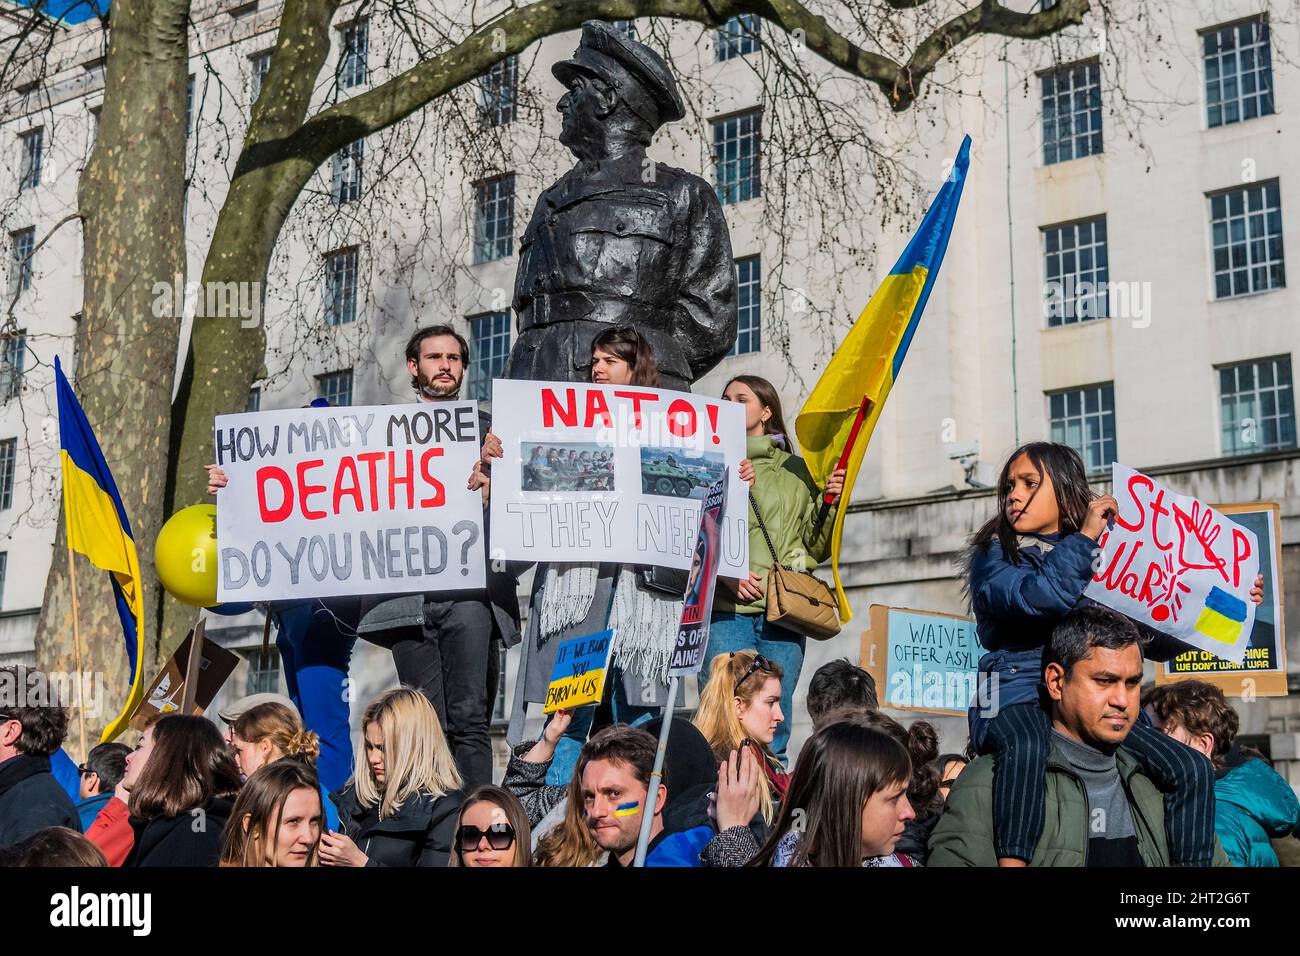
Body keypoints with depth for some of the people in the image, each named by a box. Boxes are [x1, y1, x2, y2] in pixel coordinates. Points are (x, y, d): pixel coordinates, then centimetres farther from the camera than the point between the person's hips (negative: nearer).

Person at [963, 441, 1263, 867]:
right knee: (1026, 748, -39)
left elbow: (1158, 640, 24)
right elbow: (1037, 597, -17)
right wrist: (1084, 537, -7)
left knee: (1190, 769, -13)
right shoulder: (993, 554, 6)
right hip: (1019, 694, -5)